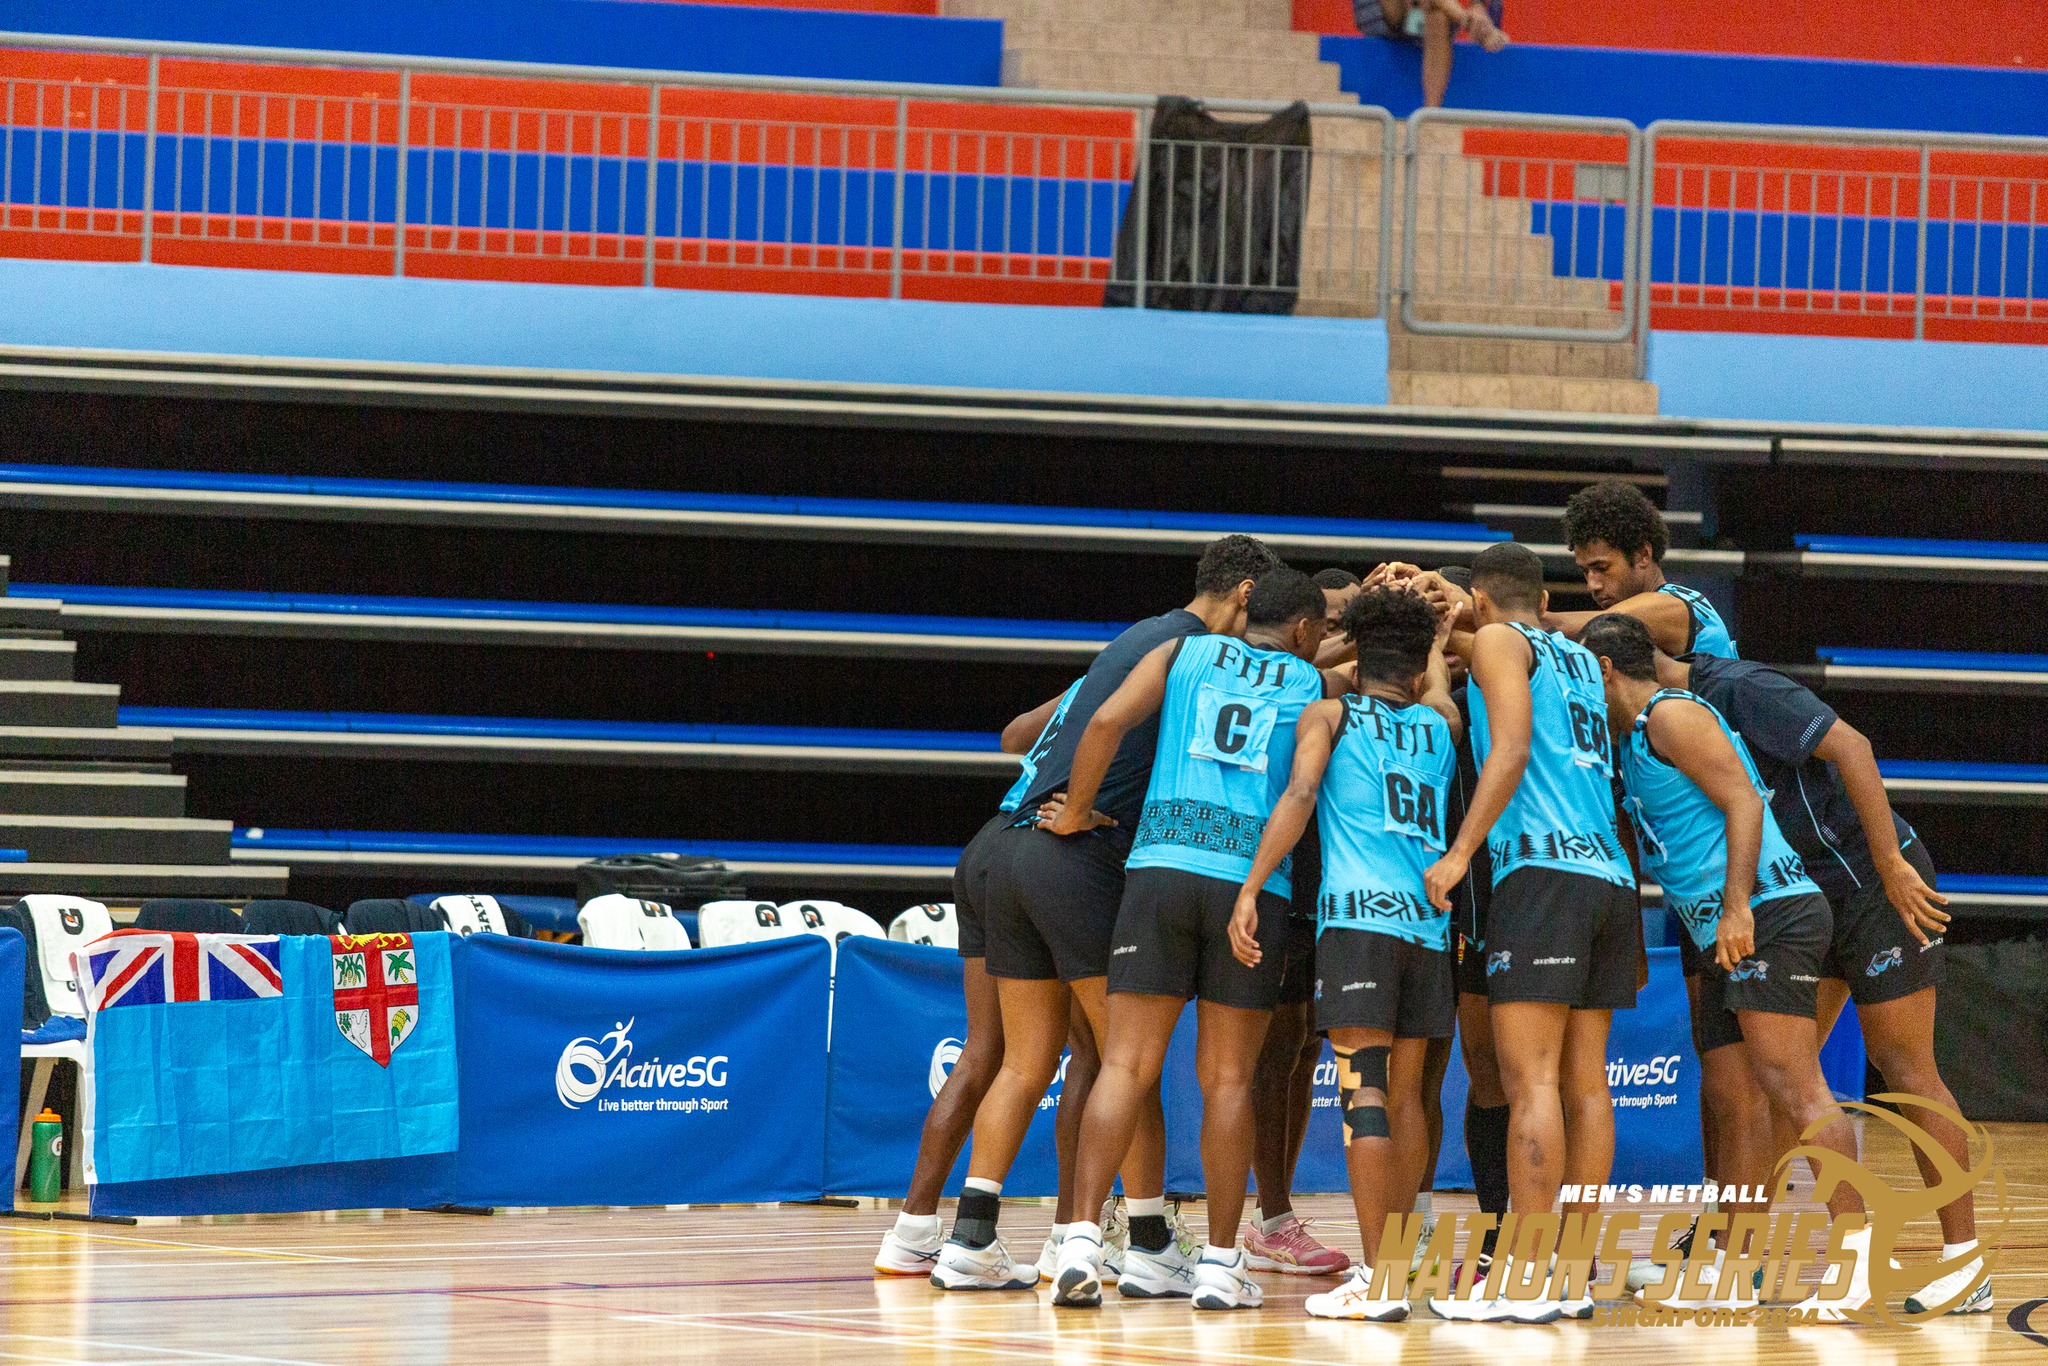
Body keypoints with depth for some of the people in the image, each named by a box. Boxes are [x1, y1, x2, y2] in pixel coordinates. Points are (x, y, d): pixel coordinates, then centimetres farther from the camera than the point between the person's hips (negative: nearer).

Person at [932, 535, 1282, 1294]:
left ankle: (970, 1239, 4)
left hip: (1019, 853, 8)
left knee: (1025, 1061, 9)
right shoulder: (1197, 647, -4)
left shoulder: (1145, 637, 23)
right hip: (1083, 857, -8)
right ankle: (1150, 1247, 3)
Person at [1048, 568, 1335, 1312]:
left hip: (1162, 867, 1)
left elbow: (1108, 722, 2)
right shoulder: (1314, 685, 14)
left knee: (1126, 1066, 0)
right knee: (1227, 1078, 7)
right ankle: (1220, 1263, 7)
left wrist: (1076, 812, 12)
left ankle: (1082, 1240, -14)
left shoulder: (1185, 652, 16)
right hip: (1255, 885, -1)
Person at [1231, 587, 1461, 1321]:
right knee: (1404, 1094, 14)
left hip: (1358, 912, -4)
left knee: (1364, 1091, -10)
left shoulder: (1329, 716, 10)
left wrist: (1249, 890, -10)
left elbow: (1299, 796, -7)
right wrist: (1437, 641, 63)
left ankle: (1378, 1282, -18)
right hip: (1430, 918, 4)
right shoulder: (1439, 727, 21)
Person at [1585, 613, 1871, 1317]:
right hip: (1728, 939, 10)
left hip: (1770, 914, -10)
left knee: (1792, 1086, -17)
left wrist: (1737, 906, -23)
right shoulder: (1633, 741, 25)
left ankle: (1854, 1255, -22)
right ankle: (1734, 1274, 10)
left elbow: (1743, 802, -15)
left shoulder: (1671, 715, -5)